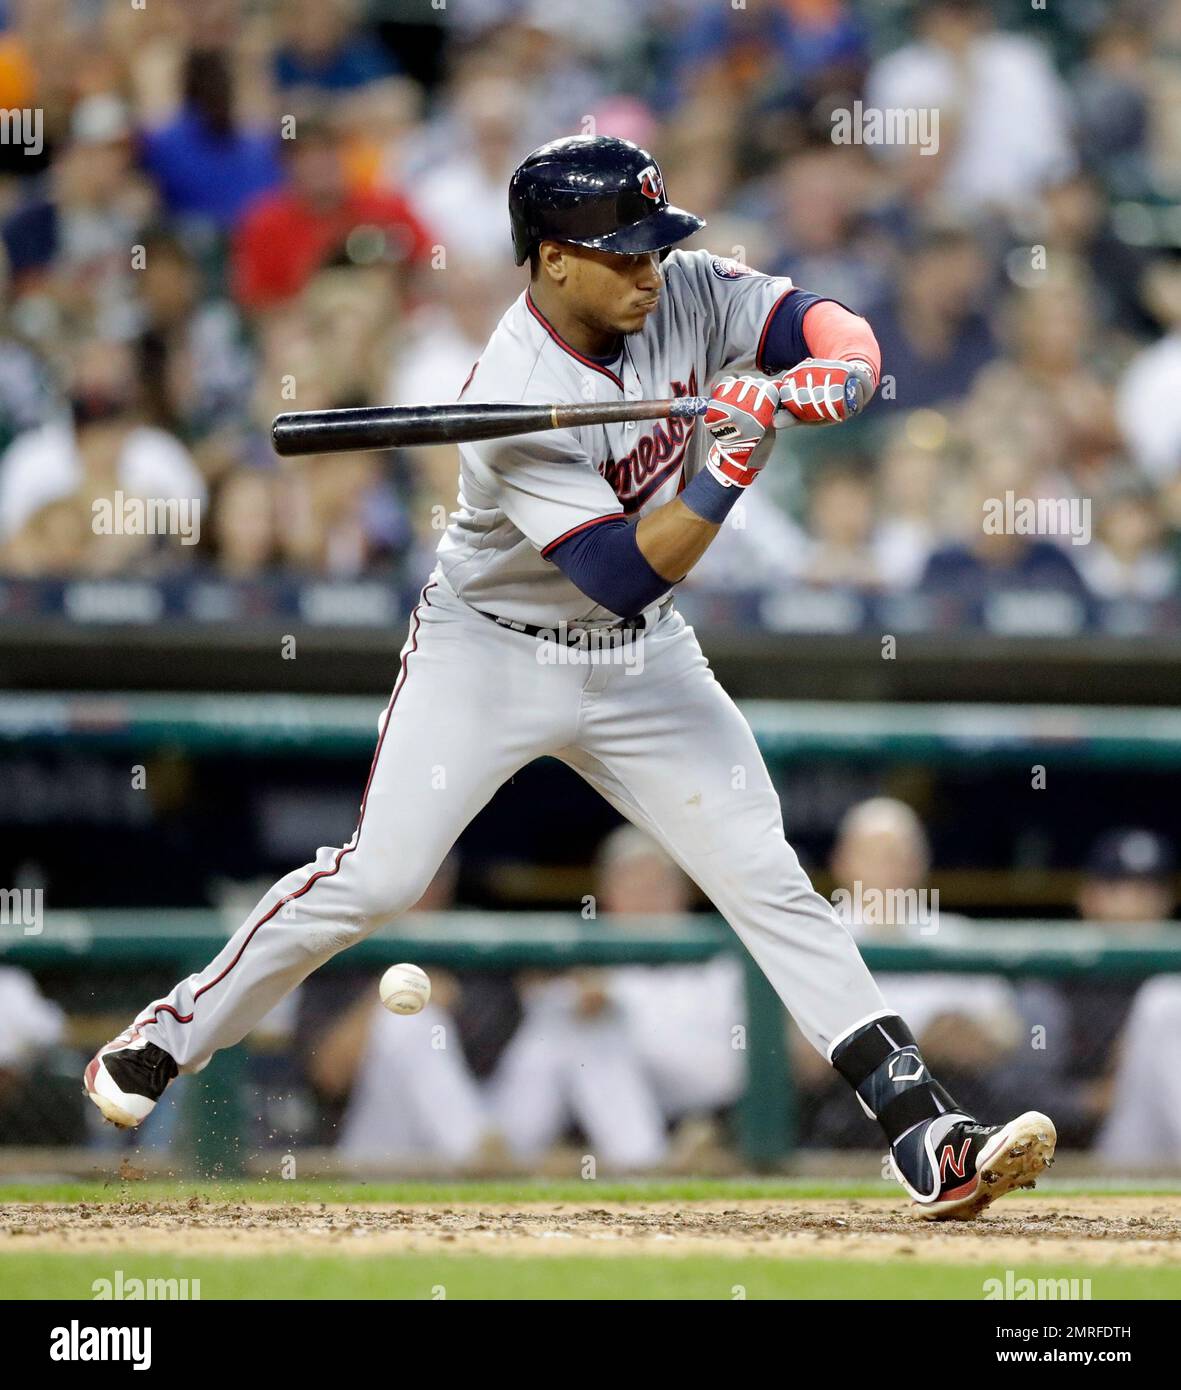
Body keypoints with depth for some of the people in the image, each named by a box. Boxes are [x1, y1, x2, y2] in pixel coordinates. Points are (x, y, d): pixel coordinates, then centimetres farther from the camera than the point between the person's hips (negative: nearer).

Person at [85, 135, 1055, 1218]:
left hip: (641, 664, 5)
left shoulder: (685, 294, -10)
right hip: (492, 654, -5)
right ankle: (168, 1041, 9)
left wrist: (837, 369, -30)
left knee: (770, 883, -4)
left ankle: (927, 1136, -9)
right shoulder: (516, 406, -28)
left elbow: (829, 323, -7)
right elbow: (629, 572, -31)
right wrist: (737, 458, -37)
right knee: (377, 878, -10)